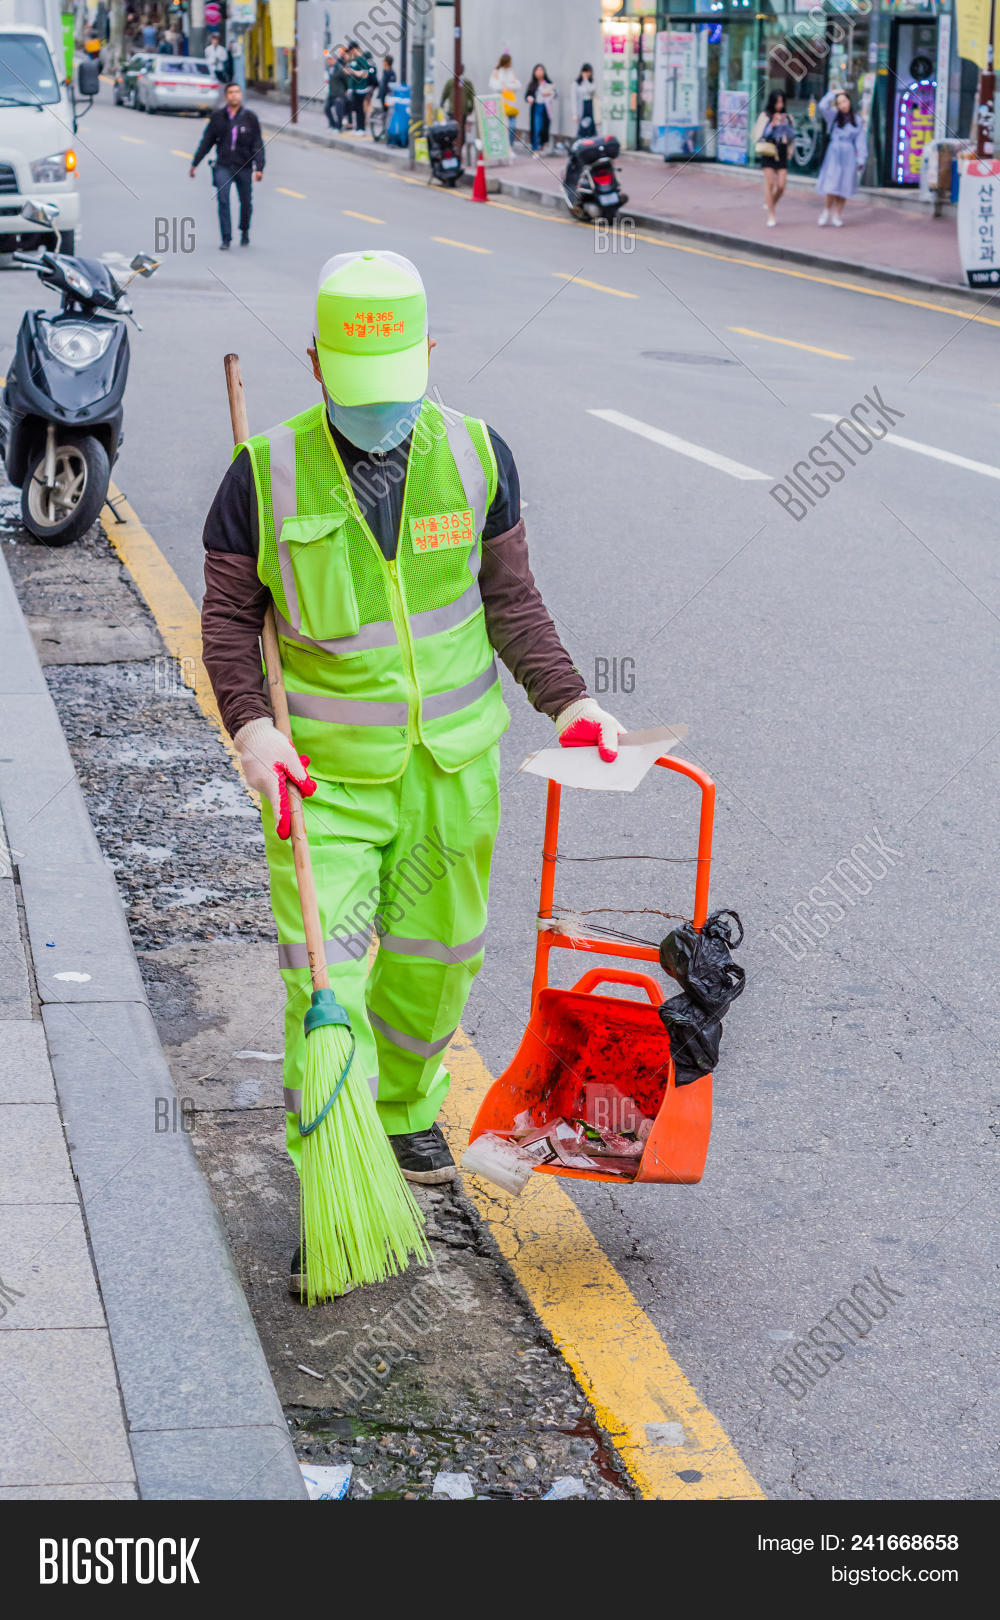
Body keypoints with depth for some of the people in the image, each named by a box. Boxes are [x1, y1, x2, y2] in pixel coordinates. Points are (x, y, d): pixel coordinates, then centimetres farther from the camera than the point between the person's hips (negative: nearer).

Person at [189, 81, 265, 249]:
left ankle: (244, 232, 34)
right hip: (223, 166, 0)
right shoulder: (218, 116, 2)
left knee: (246, 202, 9)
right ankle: (226, 238, -10)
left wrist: (259, 168, -10)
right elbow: (206, 141, 9)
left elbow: (257, 145, -1)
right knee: (222, 199, -14)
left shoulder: (250, 117, -1)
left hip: (244, 166, 0)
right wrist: (195, 163, 9)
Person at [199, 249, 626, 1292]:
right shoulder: (267, 475, -9)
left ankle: (406, 1109, 43)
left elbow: (509, 600, 7)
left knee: (433, 960, 16)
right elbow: (230, 616, 0)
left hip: (450, 766, 3)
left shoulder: (476, 458, -2)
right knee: (325, 977, -8)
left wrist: (568, 700, -3)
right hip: (323, 774, -2)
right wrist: (250, 725, -15)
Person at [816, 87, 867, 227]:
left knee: (843, 186, 2)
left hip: (849, 156, 1)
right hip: (834, 154, -1)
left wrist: (861, 160, 1)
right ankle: (826, 213, 4)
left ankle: (837, 215, 10)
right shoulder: (834, 116, 5)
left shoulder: (857, 121, 7)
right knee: (831, 185, -8)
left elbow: (860, 142, 6)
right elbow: (823, 106, -12)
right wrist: (832, 93, -4)